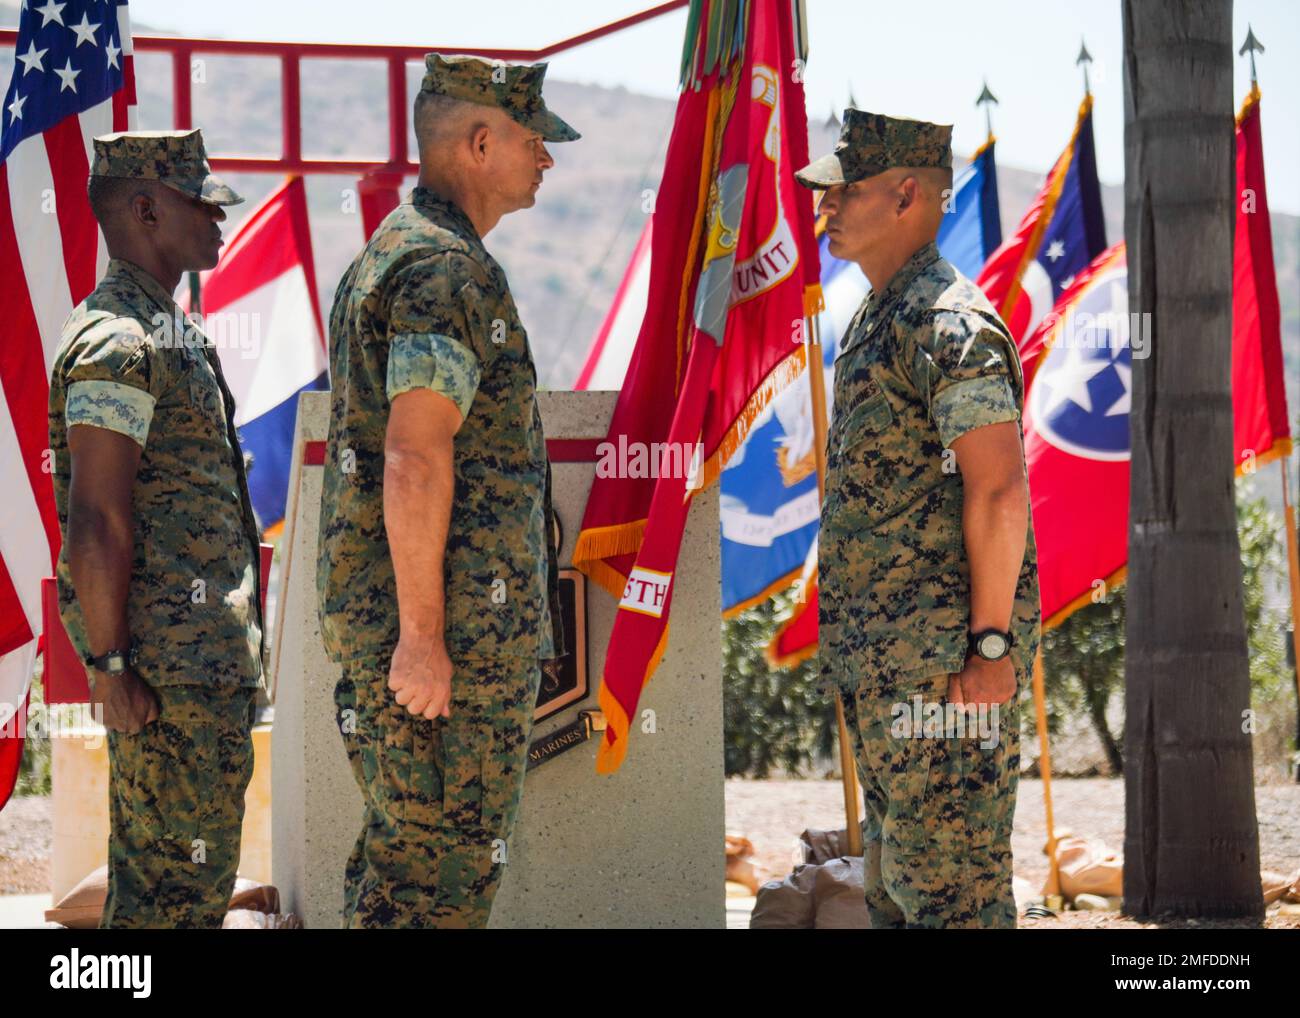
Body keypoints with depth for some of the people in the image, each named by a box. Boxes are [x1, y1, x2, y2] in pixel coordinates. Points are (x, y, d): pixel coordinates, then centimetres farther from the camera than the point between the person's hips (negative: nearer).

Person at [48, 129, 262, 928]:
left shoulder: (165, 332, 18)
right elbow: (96, 524, -20)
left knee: (161, 872, 14)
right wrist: (110, 665, -20)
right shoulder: (117, 343, -15)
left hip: (206, 653, 10)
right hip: (168, 666, -10)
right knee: (180, 876, -8)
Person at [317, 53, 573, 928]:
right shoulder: (448, 269, -16)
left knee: (400, 847, 15)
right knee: (448, 858, -6)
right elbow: (415, 461, -23)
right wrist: (421, 633, -23)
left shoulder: (392, 251, 18)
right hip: (454, 627, -10)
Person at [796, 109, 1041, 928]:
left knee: (948, 876, -8)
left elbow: (999, 491, -20)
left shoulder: (949, 324, -14)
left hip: (944, 660, -10)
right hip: (884, 663, 10)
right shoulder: (878, 321, 17)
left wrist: (993, 645, -22)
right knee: (895, 878, 14)